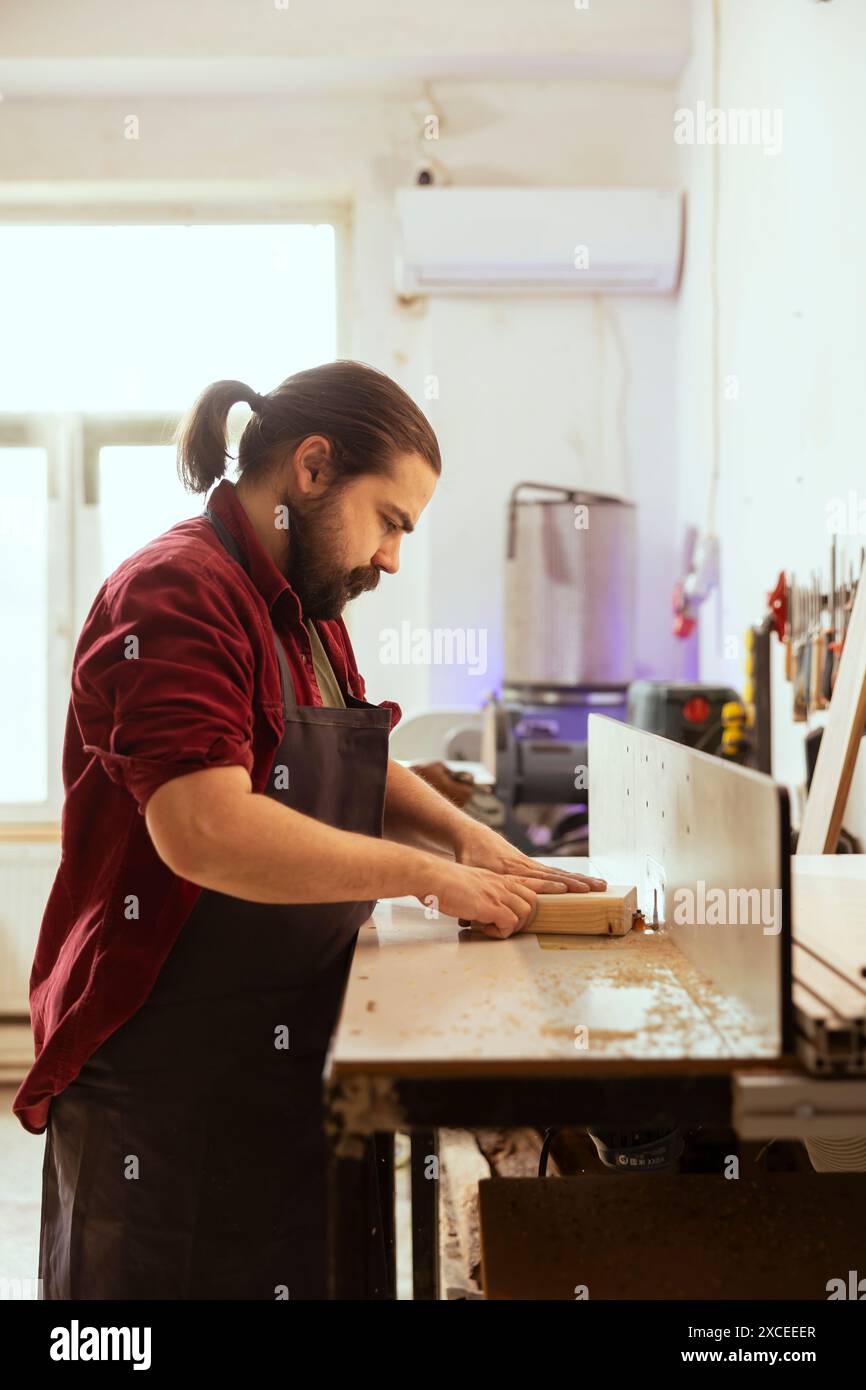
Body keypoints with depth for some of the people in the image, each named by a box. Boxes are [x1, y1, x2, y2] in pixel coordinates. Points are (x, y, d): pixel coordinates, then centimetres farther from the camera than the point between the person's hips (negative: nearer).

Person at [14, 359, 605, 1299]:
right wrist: (430, 875, -21)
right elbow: (207, 831, -30)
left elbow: (356, 770, 23)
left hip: (285, 1064, 9)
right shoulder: (177, 595, -18)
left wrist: (463, 835, 3)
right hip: (164, 1076, -9)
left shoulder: (309, 613, 13)